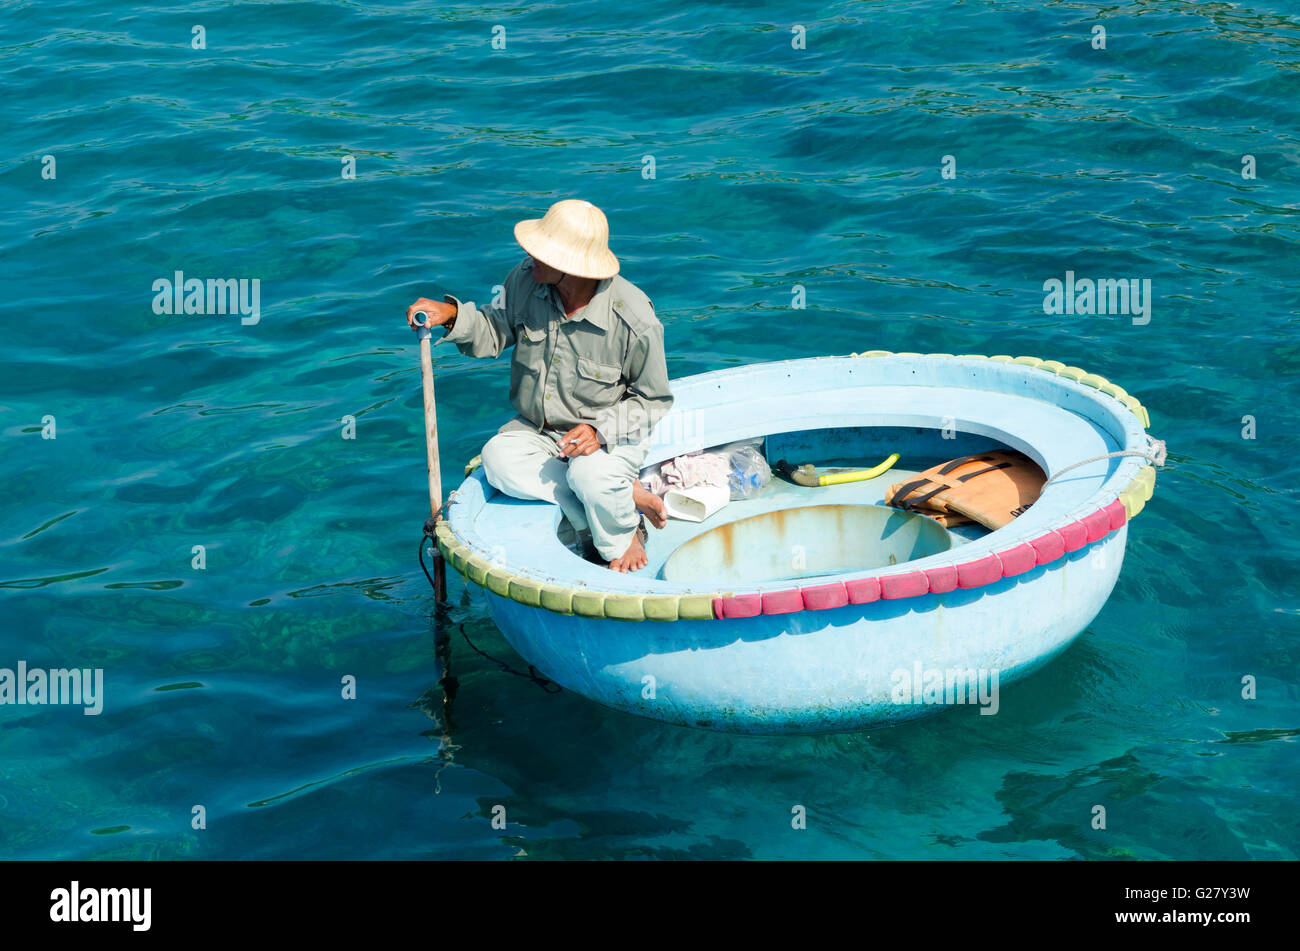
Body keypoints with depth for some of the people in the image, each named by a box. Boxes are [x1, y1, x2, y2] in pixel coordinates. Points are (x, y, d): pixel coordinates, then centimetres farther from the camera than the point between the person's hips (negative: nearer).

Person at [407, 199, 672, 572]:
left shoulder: (635, 320, -23)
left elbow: (653, 401, -10)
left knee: (589, 474, -37)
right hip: (537, 431, 5)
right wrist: (451, 315, -15)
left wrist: (600, 430, -26)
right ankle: (630, 496, -19)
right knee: (498, 459, -26)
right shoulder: (526, 281, -12)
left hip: (612, 434, -5)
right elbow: (497, 332, 6)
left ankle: (621, 536, -1)